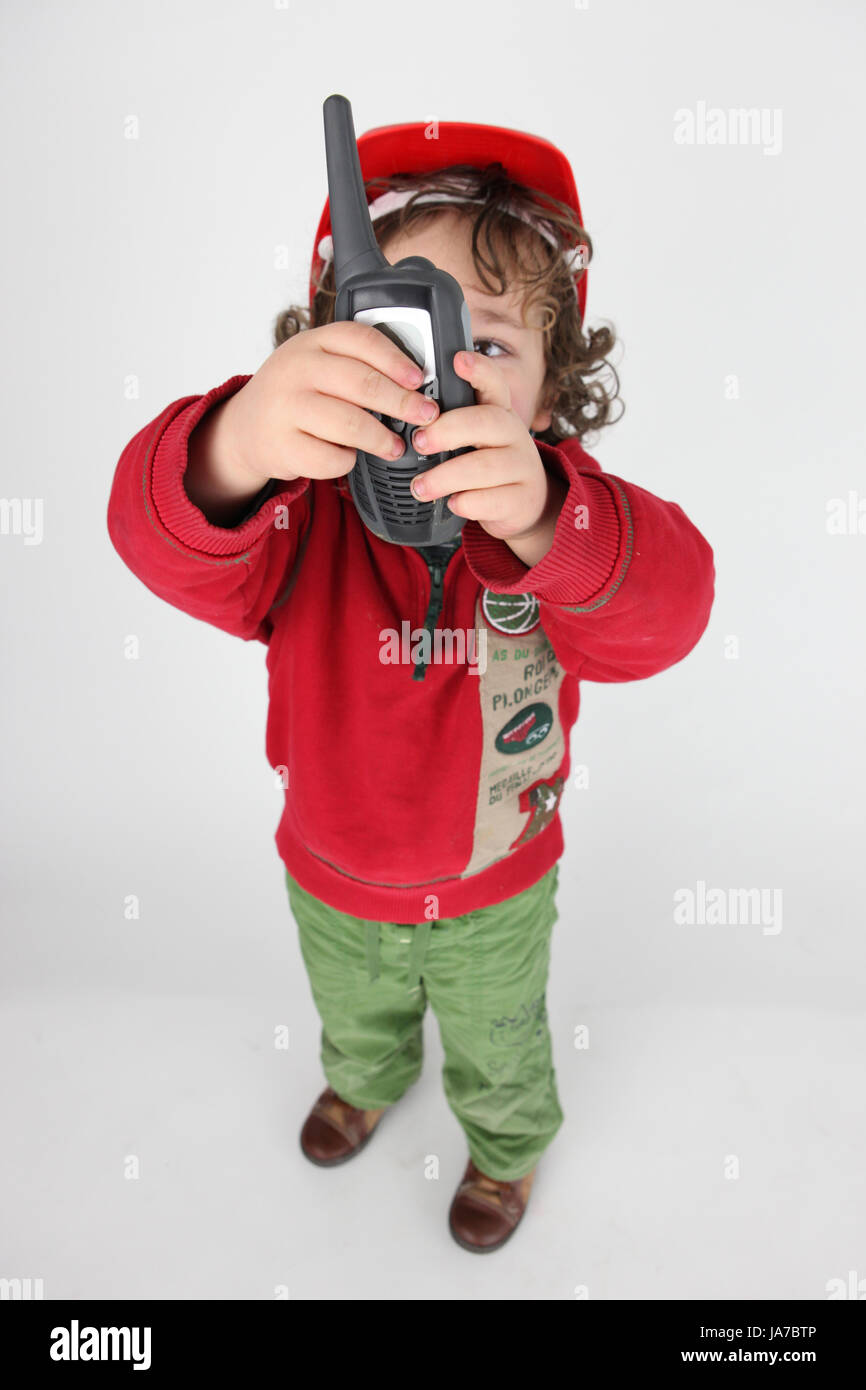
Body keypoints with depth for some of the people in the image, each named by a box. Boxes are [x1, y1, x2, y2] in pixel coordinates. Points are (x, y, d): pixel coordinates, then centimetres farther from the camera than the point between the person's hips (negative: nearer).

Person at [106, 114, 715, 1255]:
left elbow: (663, 609, -44)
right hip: (334, 878, 2)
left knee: (498, 1044, 30)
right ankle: (366, 1080, 72)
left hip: (496, 894, -1)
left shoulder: (568, 508, -25)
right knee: (355, 1013, 35)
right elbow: (165, 541, -44)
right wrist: (235, 451, -69)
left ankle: (508, 1142, 65)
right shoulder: (306, 509, -26)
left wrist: (539, 519, -66)